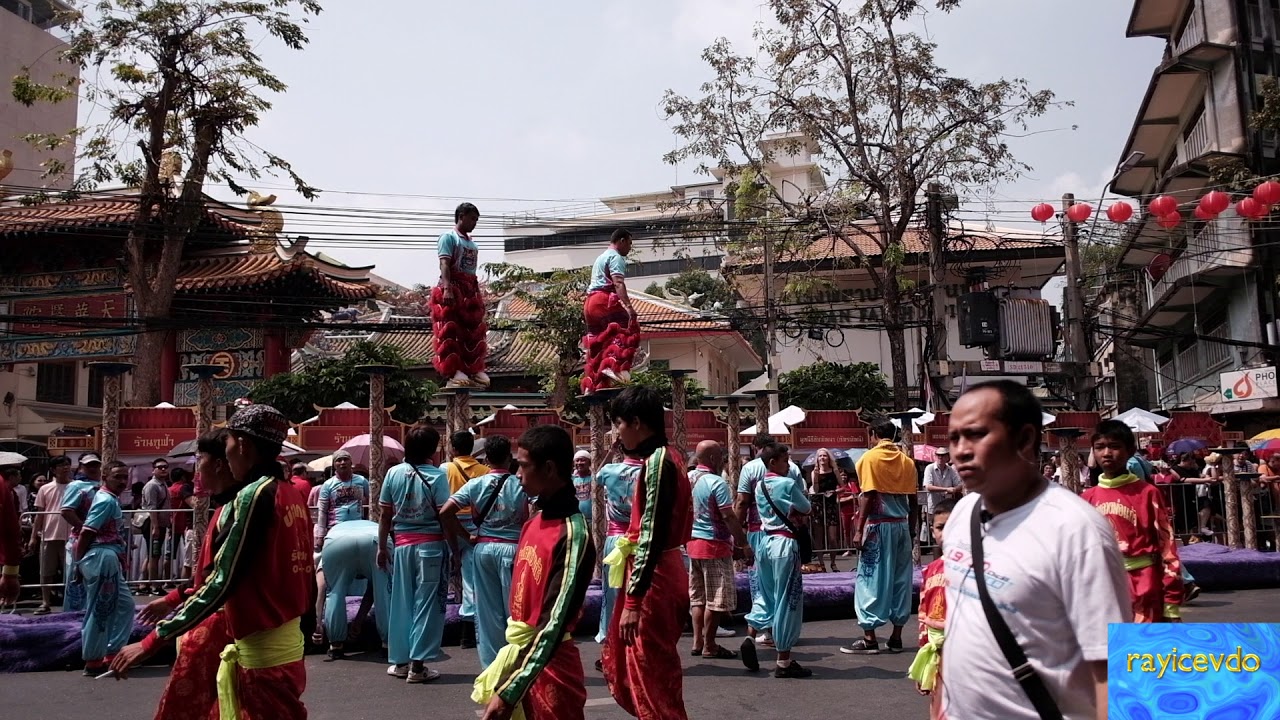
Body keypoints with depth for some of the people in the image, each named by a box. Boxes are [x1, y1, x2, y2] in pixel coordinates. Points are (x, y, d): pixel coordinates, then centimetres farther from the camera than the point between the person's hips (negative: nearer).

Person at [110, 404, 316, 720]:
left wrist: (150, 642, -18)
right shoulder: (291, 495, 9)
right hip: (287, 643, 8)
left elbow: (221, 583, -19)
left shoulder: (254, 495, -15)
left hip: (263, 653, -8)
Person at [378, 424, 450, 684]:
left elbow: (385, 515, 6)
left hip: (402, 545, 4)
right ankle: (417, 665, 3)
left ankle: (400, 662, 21)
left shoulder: (393, 473, 1)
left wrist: (382, 547, 14)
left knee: (401, 603, 13)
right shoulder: (437, 476, -10)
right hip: (430, 545, -4)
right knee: (427, 603, 3)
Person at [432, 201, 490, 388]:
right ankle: (455, 371, -14)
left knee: (473, 331, 5)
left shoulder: (472, 243, 21)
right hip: (453, 286, -8)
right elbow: (444, 264, -13)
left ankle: (474, 370, 8)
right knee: (451, 330, -10)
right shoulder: (449, 237, -2)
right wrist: (447, 288, -26)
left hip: (471, 288, 8)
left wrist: (478, 295, 15)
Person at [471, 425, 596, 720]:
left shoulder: (573, 534, -20)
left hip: (550, 666, -7)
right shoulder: (534, 522, 5)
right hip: (521, 654, 7)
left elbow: (554, 624, -23)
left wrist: (510, 691, -24)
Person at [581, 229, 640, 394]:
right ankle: (614, 366, -29)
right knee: (629, 329, -14)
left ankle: (590, 385, 8)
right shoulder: (616, 257, -2)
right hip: (604, 301, -10)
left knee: (596, 345, 10)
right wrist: (628, 306, -30)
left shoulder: (601, 257, 30)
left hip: (590, 302, 10)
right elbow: (618, 283, -18)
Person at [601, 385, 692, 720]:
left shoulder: (657, 461, -17)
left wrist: (633, 600, -22)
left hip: (654, 580, -10)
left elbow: (652, 536, -22)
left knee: (651, 679, 0)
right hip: (660, 575, 10)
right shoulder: (662, 458, 12)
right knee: (624, 670, 18)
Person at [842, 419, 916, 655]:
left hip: (878, 525, -5)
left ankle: (869, 639, 1)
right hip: (901, 525, 5)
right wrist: (910, 525, 17)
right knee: (900, 579, 9)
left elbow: (868, 496, -12)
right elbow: (912, 498, 7)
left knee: (871, 580, 0)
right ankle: (896, 637, 13)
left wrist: (859, 530, -11)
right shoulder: (907, 461, 8)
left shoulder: (870, 457, -6)